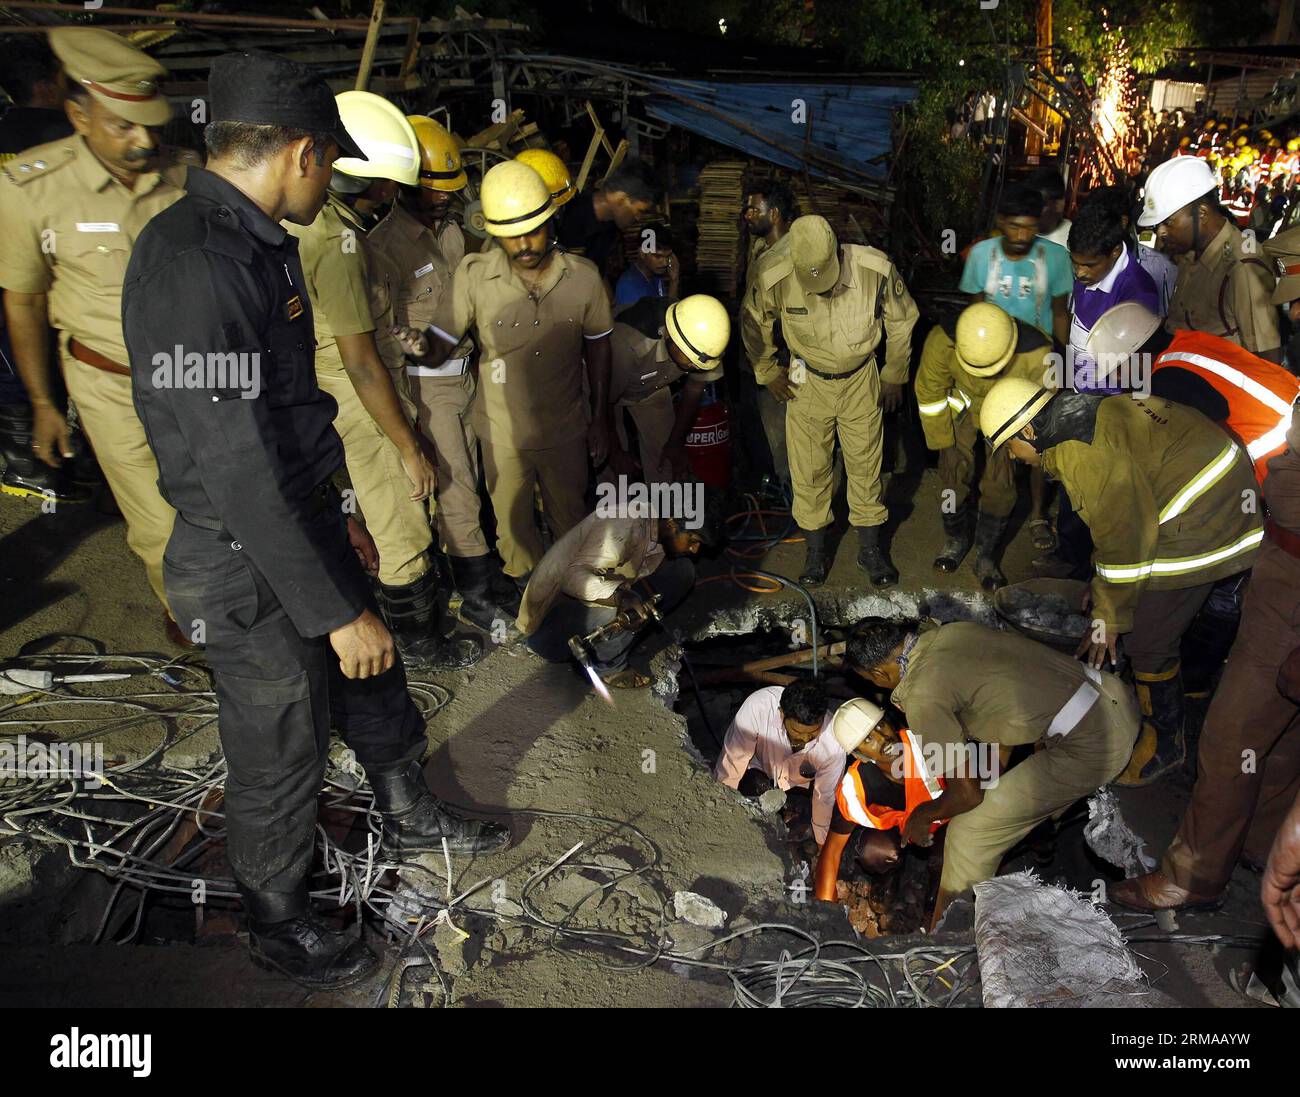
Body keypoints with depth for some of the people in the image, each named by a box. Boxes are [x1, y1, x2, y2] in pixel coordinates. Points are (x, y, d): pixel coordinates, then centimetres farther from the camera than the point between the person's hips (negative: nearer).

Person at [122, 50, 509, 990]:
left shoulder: (258, 243, 6)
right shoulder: (189, 265, -26)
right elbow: (236, 472, -28)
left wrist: (337, 519, 22)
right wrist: (339, 610, -23)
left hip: (305, 523, 9)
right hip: (249, 568, -9)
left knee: (376, 687, 25)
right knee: (282, 754, 10)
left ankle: (412, 820, 51)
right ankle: (279, 923, 37)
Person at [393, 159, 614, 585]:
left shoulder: (583, 276, -11)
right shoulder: (473, 275, -16)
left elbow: (597, 347, 2)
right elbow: (439, 349, -15)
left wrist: (600, 419, 6)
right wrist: (420, 347, -40)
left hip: (566, 430, 1)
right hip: (502, 434, -1)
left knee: (570, 518, 21)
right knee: (513, 525, 18)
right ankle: (526, 587, 44)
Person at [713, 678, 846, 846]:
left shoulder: (833, 743, -35)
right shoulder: (758, 706, -40)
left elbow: (825, 798, -19)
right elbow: (733, 761, -27)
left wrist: (821, 845, -7)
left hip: (801, 783, 1)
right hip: (760, 765, 0)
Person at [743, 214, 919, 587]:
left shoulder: (875, 268, -24)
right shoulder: (775, 280, -25)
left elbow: (901, 319, -5)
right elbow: (755, 322, -1)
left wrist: (895, 375, 3)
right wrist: (767, 372, 3)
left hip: (862, 381, 0)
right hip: (808, 383, 0)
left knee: (866, 465, 9)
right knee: (808, 471, 6)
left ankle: (870, 549, 26)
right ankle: (815, 552, 25)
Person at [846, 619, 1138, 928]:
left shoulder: (921, 695, -15)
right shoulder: (951, 632, 8)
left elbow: (967, 795, -7)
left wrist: (922, 816, 13)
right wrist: (993, 772, 37)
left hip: (1093, 746, -8)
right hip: (1116, 695, 8)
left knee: (969, 833, 2)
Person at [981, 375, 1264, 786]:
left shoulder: (1083, 453, -24)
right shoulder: (1082, 417, 10)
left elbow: (1123, 535, -21)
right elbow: (1115, 515, 20)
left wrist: (1110, 618, -10)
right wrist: (1103, 579, 26)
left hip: (1200, 521, -11)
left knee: (1147, 639, -3)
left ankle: (1164, 744, 15)